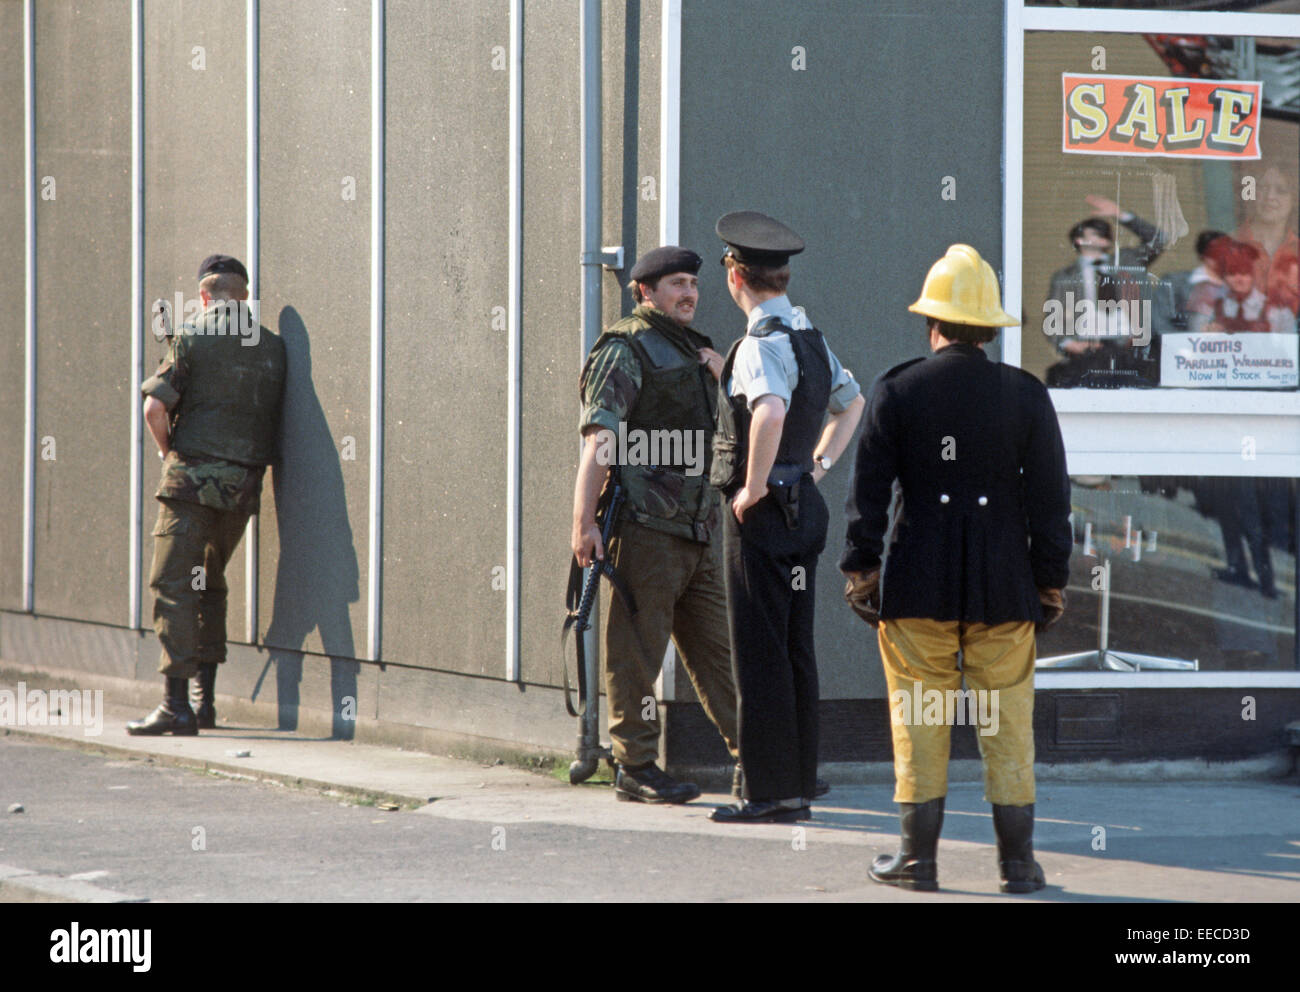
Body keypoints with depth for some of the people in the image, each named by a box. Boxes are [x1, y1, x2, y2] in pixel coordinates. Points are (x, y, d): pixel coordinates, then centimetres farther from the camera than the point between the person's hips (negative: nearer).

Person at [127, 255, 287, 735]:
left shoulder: (192, 339, -6)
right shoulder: (273, 347, 7)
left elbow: (155, 408, -12)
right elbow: (277, 417, 8)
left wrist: (169, 452, 3)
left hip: (194, 479, -5)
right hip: (245, 487, 5)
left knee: (174, 587, -4)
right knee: (209, 585, 19)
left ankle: (176, 705, -12)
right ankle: (205, 701, 19)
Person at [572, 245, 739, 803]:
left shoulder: (694, 351, 21)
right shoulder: (626, 350, -4)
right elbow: (597, 439, -14)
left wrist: (722, 378, 16)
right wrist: (584, 523, -21)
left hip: (699, 526, 8)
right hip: (646, 526, -8)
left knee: (717, 648, 9)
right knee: (637, 651, -3)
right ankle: (636, 768, 0)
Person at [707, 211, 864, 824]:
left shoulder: (761, 344, -17)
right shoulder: (810, 338, 12)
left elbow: (770, 413, -36)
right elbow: (851, 403, 29)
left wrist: (754, 488, -24)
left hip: (762, 513, -9)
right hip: (805, 506, 9)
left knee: (760, 654, -5)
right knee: (796, 648, 14)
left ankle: (770, 792, -3)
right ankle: (800, 777, 21)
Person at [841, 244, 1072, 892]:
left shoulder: (897, 390, -3)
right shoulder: (1027, 396, -1)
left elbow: (869, 488, -2)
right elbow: (1050, 498, 1)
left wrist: (860, 569, 5)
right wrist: (1051, 580, 8)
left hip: (918, 588, -1)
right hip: (1004, 591, 1)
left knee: (919, 720, 6)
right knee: (1008, 723, 6)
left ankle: (918, 856, 7)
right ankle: (1017, 861, 6)